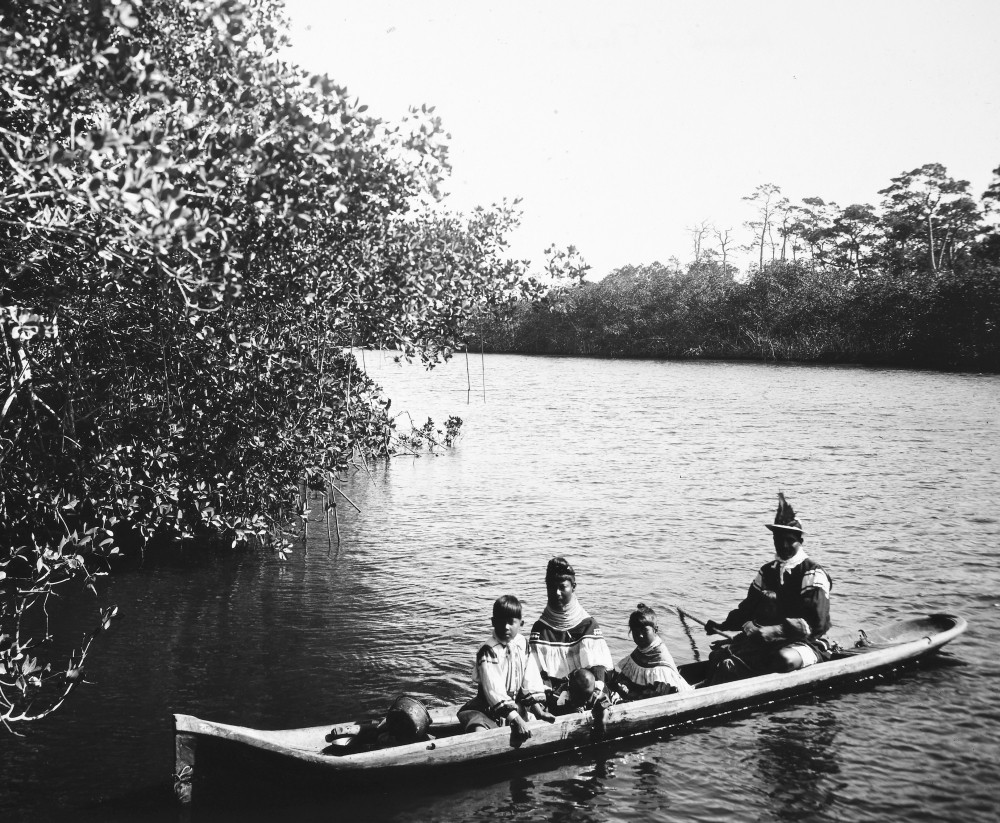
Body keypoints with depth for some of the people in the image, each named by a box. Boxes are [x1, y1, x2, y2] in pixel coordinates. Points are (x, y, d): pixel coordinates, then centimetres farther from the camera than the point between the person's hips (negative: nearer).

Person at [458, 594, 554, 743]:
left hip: (516, 706, 6)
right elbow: (494, 690, -26)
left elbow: (532, 680, 2)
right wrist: (516, 720, -33)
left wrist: (538, 711, -10)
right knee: (479, 732, -34)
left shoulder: (523, 645, 2)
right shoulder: (488, 651, -16)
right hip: (489, 710, -6)